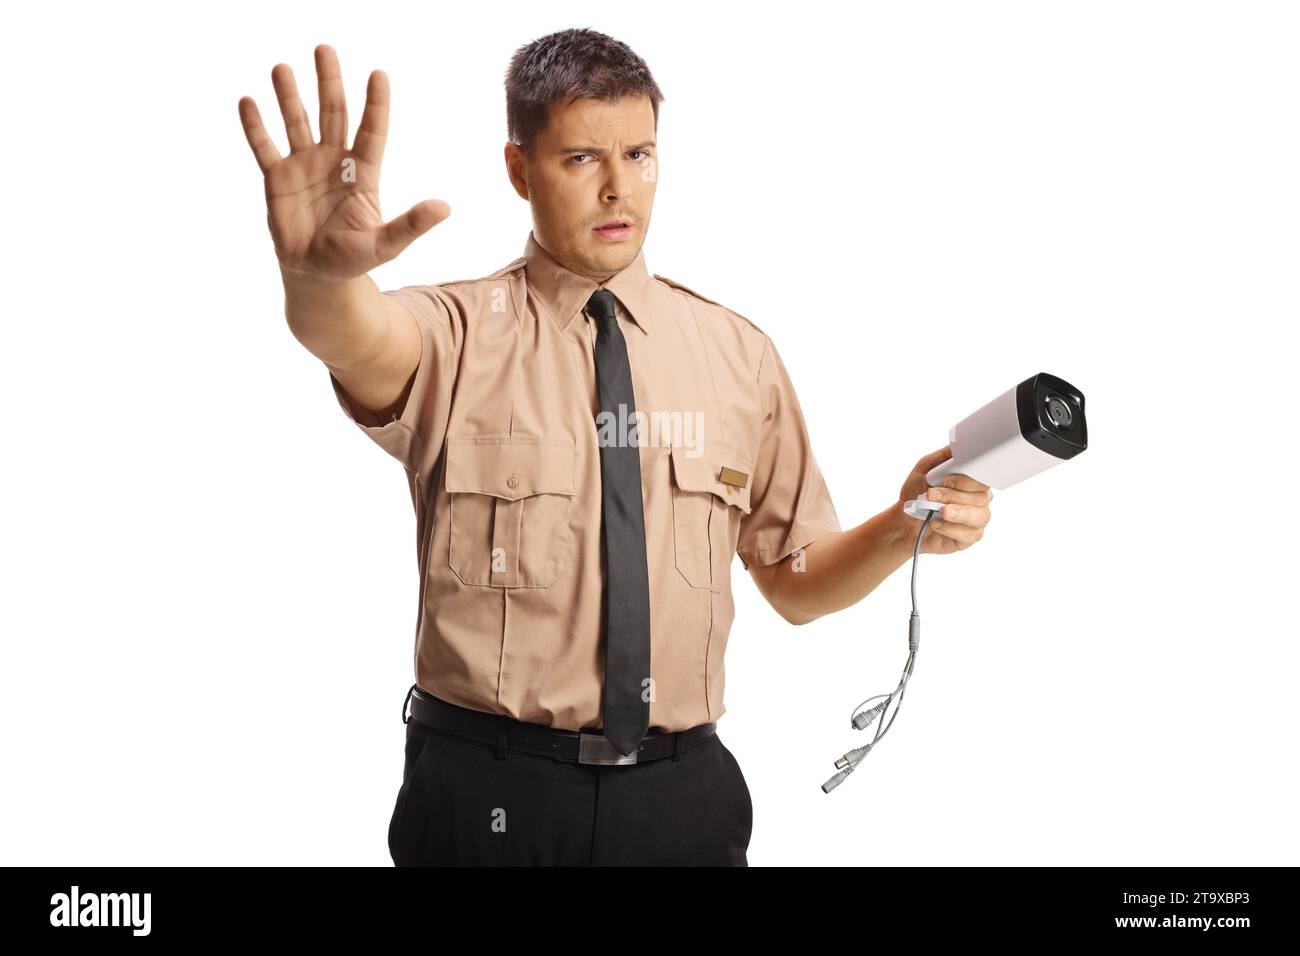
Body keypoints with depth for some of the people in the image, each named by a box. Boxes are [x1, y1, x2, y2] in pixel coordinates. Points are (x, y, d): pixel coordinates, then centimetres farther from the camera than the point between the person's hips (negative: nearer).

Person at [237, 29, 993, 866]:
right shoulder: (458, 335, -5)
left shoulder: (737, 354, 3)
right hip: (488, 796, -2)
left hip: (681, 795, 3)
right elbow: (356, 338, -30)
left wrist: (904, 527, -8)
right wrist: (321, 273, -52)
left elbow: (796, 579, 10)